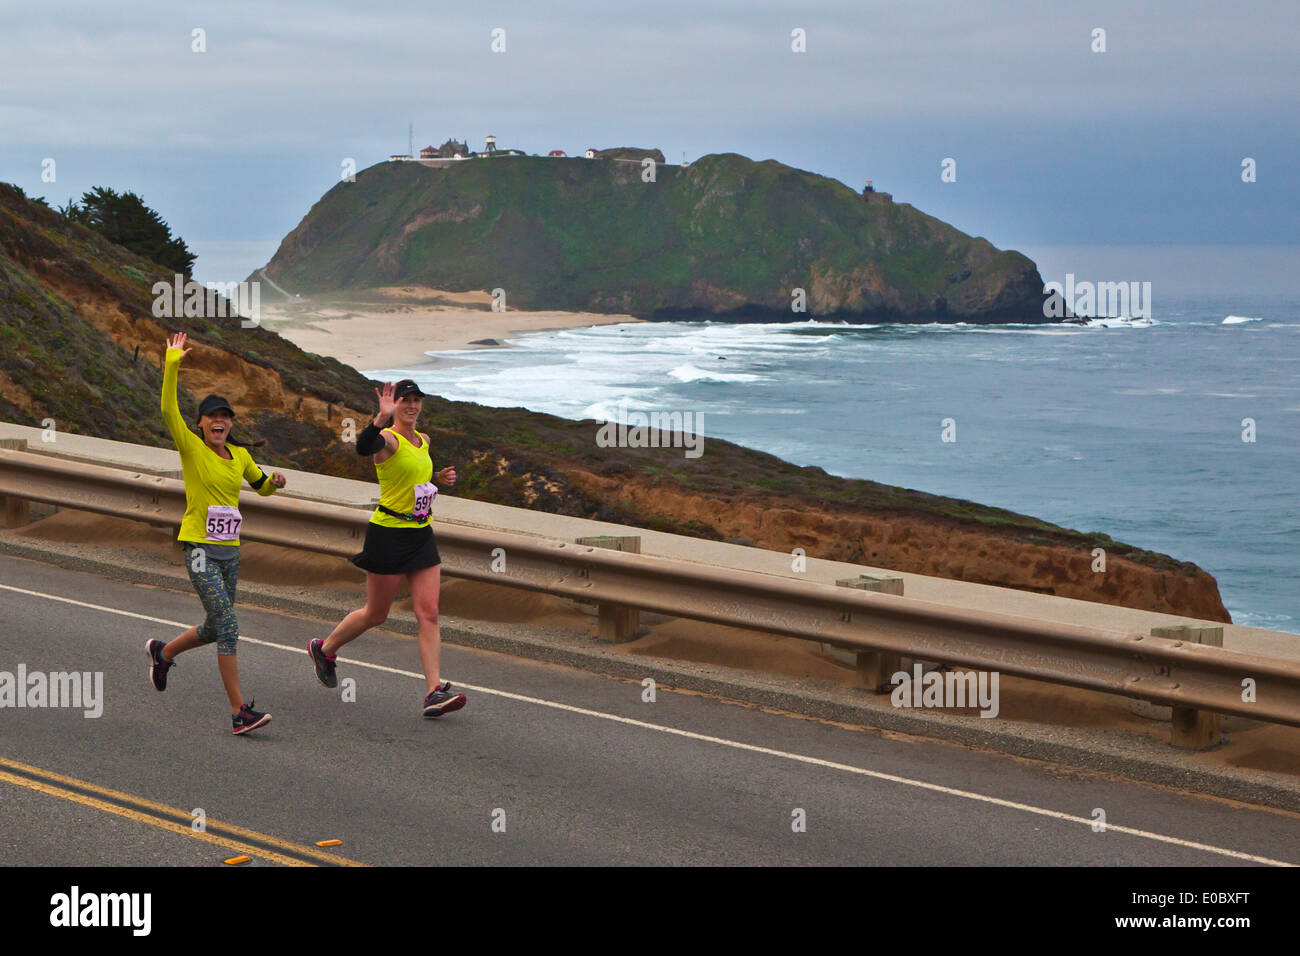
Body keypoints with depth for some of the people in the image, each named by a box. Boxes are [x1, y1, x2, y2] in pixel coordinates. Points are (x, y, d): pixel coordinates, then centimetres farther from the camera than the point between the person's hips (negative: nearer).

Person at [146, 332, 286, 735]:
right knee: (227, 627, -15)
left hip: (230, 551, 7)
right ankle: (240, 711, -15)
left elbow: (261, 486, 24)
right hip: (200, 549, -7)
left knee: (215, 629, 16)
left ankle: (163, 652, 46)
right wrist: (171, 366, -26)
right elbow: (168, 410, -20)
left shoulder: (240, 454, 10)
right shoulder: (191, 447, -6)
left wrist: (274, 482, 1)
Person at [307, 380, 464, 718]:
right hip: (389, 534, -6)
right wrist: (382, 417, -53)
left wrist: (439, 478, 10)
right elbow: (364, 447, -37)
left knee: (429, 613, -4)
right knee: (376, 614, 6)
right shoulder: (388, 439, -13)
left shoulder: (423, 441, 12)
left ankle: (435, 692, -8)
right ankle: (324, 649, 33)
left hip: (422, 535, 6)